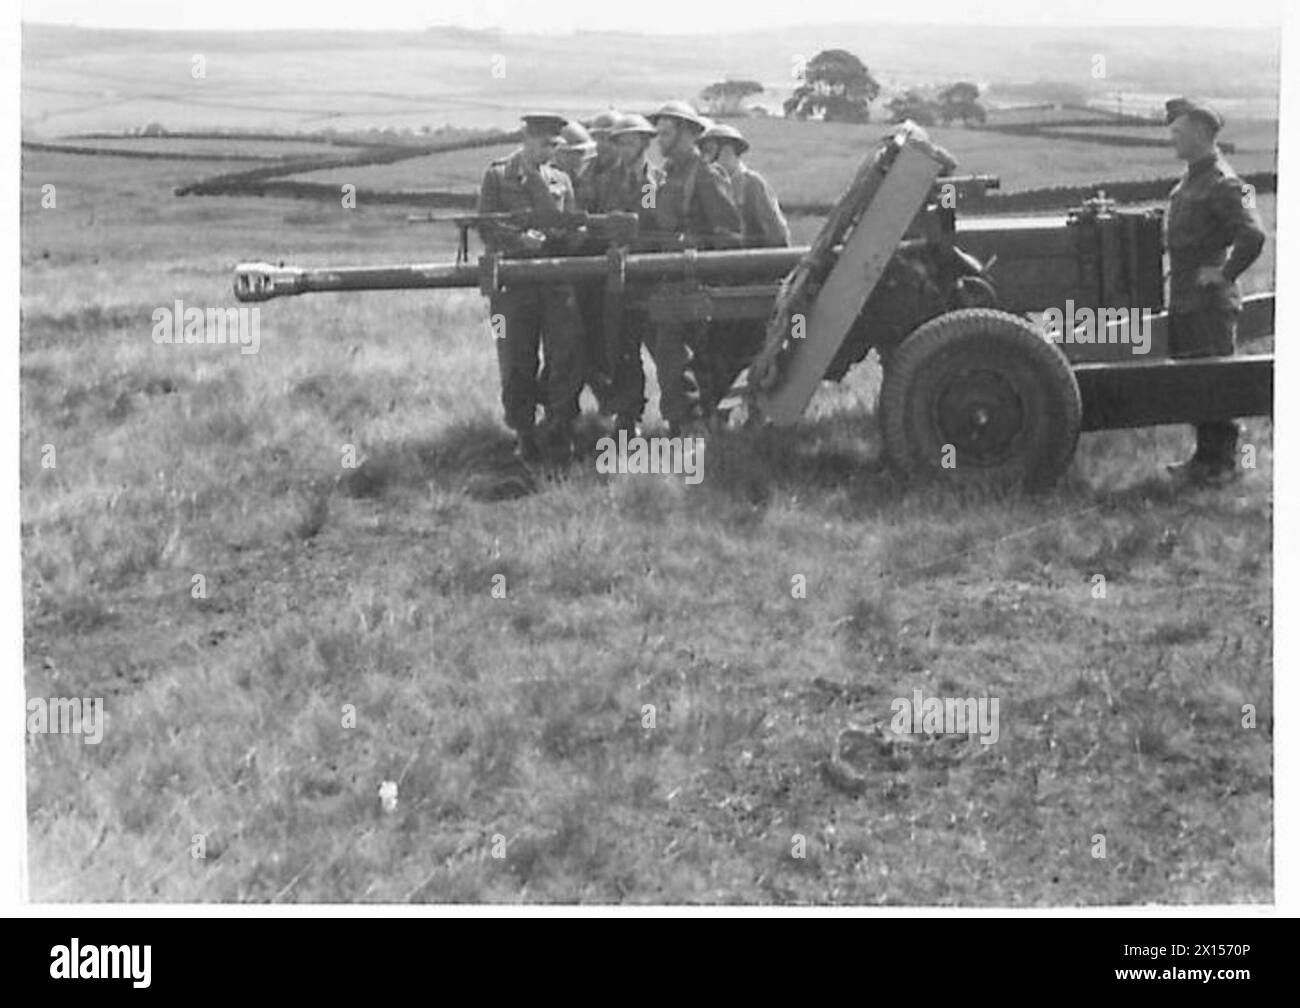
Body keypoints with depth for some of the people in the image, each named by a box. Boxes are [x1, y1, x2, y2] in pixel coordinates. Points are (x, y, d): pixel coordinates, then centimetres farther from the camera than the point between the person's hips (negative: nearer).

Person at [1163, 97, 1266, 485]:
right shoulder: (1191, 178, 12)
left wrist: (1225, 272, -19)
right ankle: (1205, 457, 25)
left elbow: (1253, 236, -27)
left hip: (1209, 300, -10)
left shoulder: (1221, 183, -17)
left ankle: (1222, 464, 4)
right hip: (1185, 298, 10)